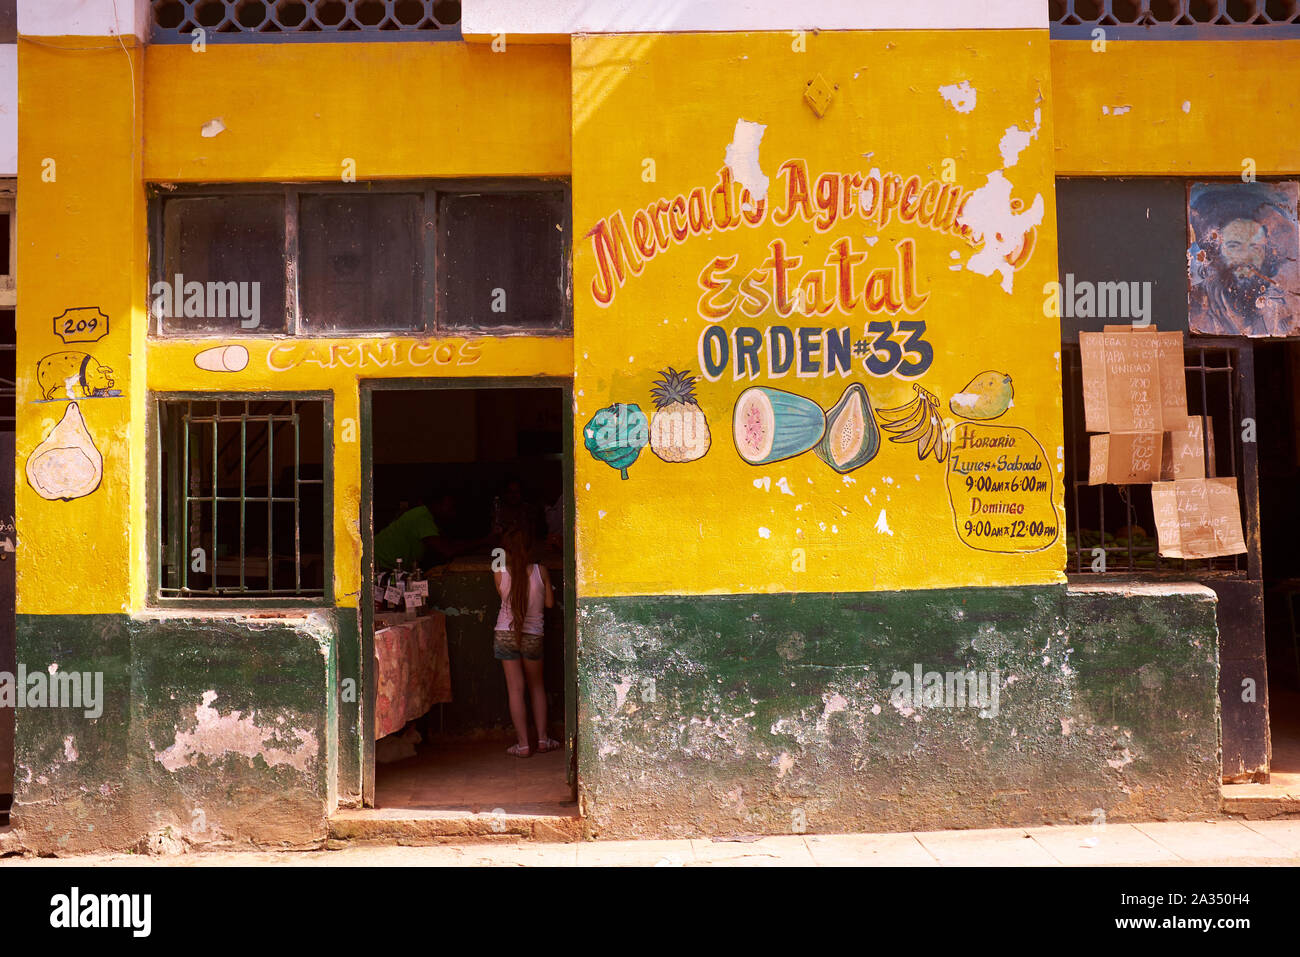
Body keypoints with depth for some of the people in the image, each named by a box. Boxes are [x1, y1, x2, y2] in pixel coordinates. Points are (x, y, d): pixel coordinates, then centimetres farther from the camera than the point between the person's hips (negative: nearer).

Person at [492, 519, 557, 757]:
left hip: (506, 635, -1)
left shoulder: (499, 572, -10)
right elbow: (550, 603, 0)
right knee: (536, 686, 19)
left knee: (515, 689, 4)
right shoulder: (540, 571, -10)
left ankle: (523, 744, 5)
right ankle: (542, 738, 20)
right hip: (533, 636, 1)